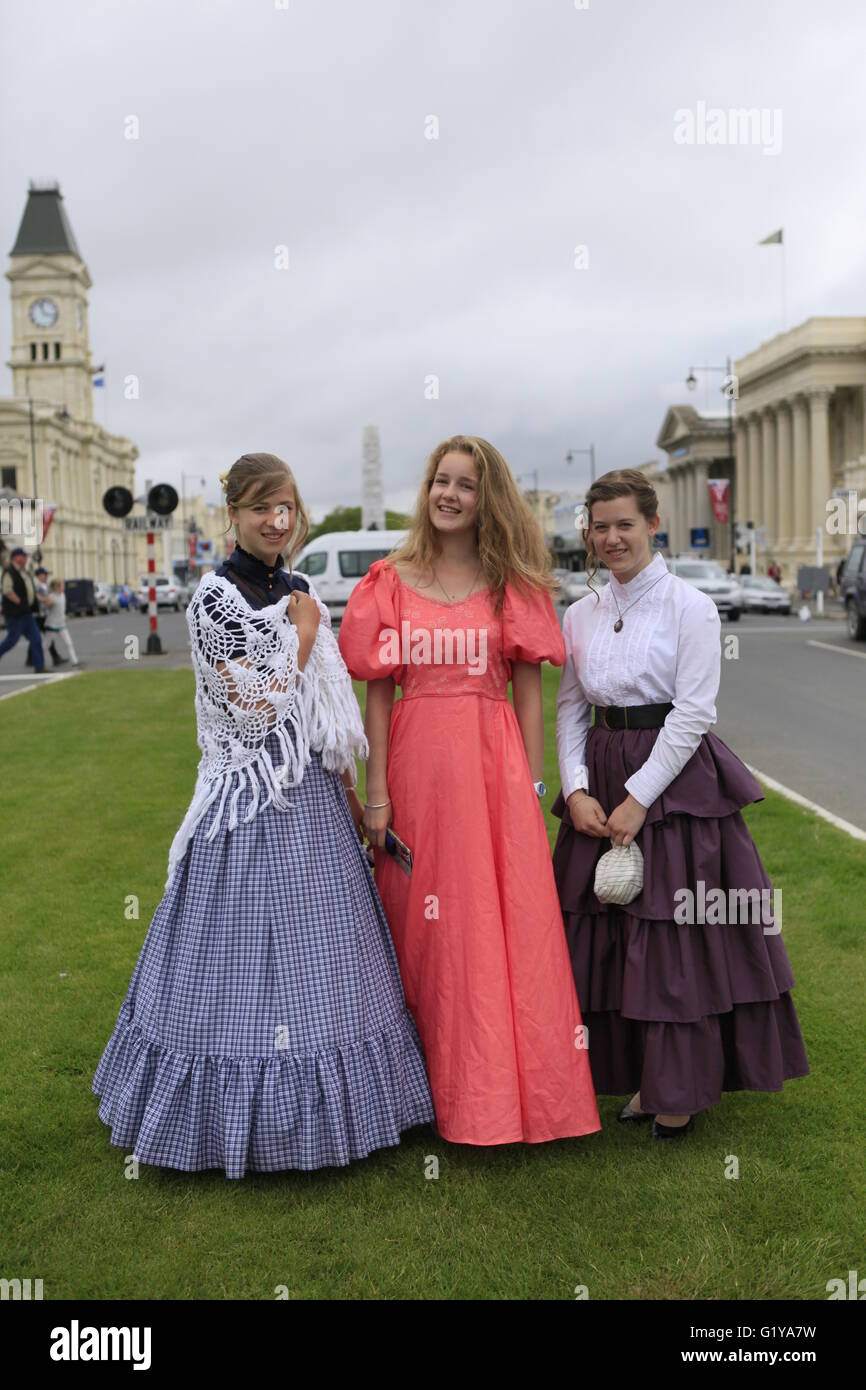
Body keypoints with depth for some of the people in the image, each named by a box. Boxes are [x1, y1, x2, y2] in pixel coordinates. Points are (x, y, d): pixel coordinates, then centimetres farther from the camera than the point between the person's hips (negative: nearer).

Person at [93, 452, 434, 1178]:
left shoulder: (301, 592, 11)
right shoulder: (216, 598, -11)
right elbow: (256, 715, -18)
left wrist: (350, 793, 15)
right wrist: (302, 634, -12)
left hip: (315, 800, 7)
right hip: (252, 806, -7)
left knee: (317, 951, 14)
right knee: (250, 954, 0)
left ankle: (313, 1109, 30)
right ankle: (247, 1120, 17)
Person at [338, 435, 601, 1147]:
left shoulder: (514, 585, 8)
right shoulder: (391, 582, 7)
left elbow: (529, 690, 5)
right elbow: (378, 692, 4)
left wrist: (533, 787, -2)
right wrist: (376, 792, -1)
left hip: (494, 765, 0)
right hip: (416, 764, 0)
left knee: (506, 925, 1)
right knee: (426, 930, 6)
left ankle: (508, 1088, 15)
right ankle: (439, 1088, 20)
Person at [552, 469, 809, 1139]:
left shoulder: (690, 607, -6)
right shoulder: (581, 615, 9)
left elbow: (693, 713, -11)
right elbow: (569, 708, 10)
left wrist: (639, 798, -15)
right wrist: (577, 789, -4)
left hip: (676, 781, -5)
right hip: (601, 785, 5)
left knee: (676, 934, -2)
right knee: (605, 932, 7)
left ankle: (682, 1091, 15)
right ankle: (645, 1080, 24)